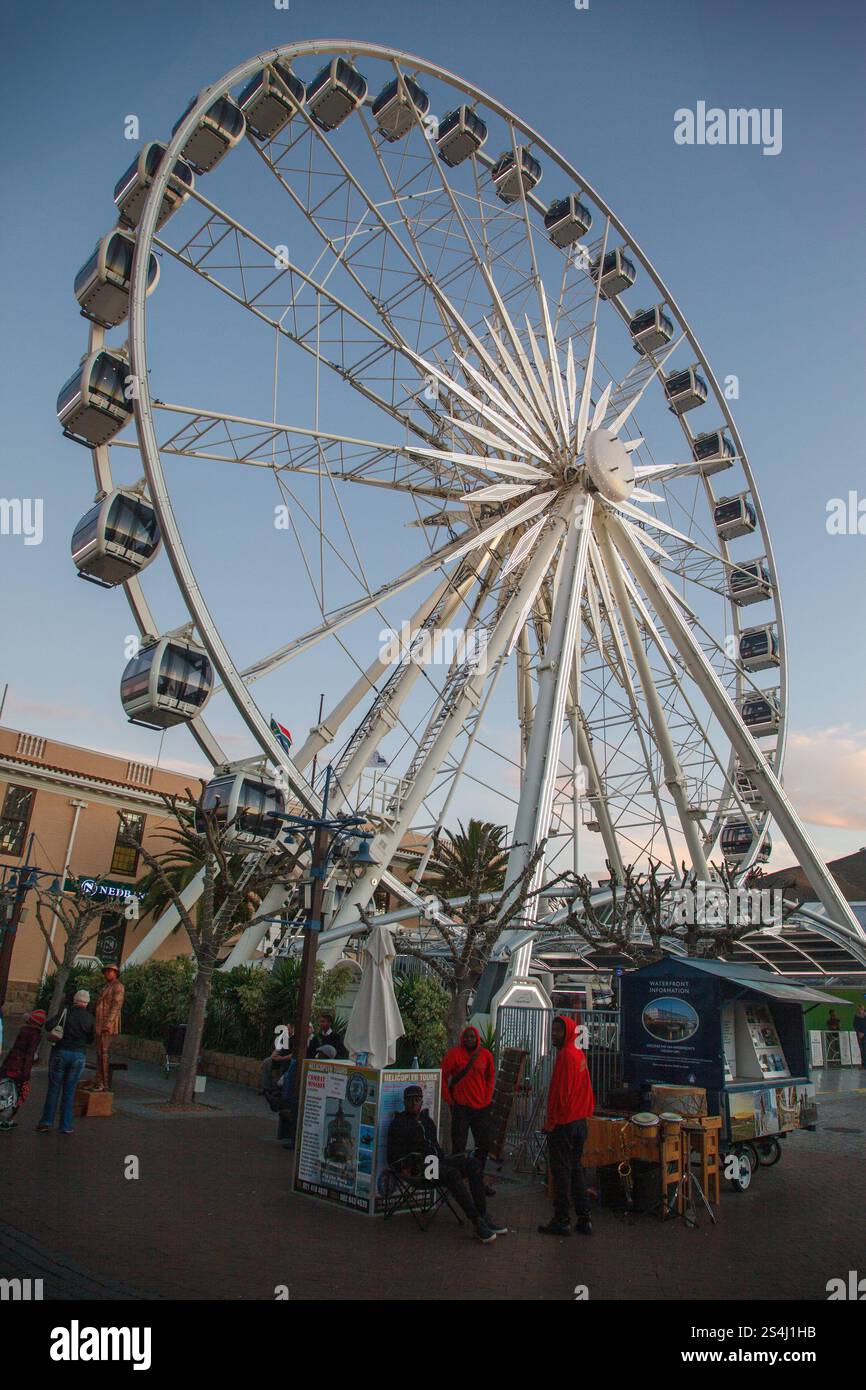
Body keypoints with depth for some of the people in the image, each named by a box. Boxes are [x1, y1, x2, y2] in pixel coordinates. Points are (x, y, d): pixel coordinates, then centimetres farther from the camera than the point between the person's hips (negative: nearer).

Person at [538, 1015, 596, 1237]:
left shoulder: (566, 1055, -17)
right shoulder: (579, 1054, 10)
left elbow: (560, 1092, -19)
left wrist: (551, 1121, -13)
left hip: (563, 1124, -9)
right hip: (580, 1121, 9)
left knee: (561, 1172, 0)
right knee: (576, 1170, 14)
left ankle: (561, 1221, 5)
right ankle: (584, 1219, 18)